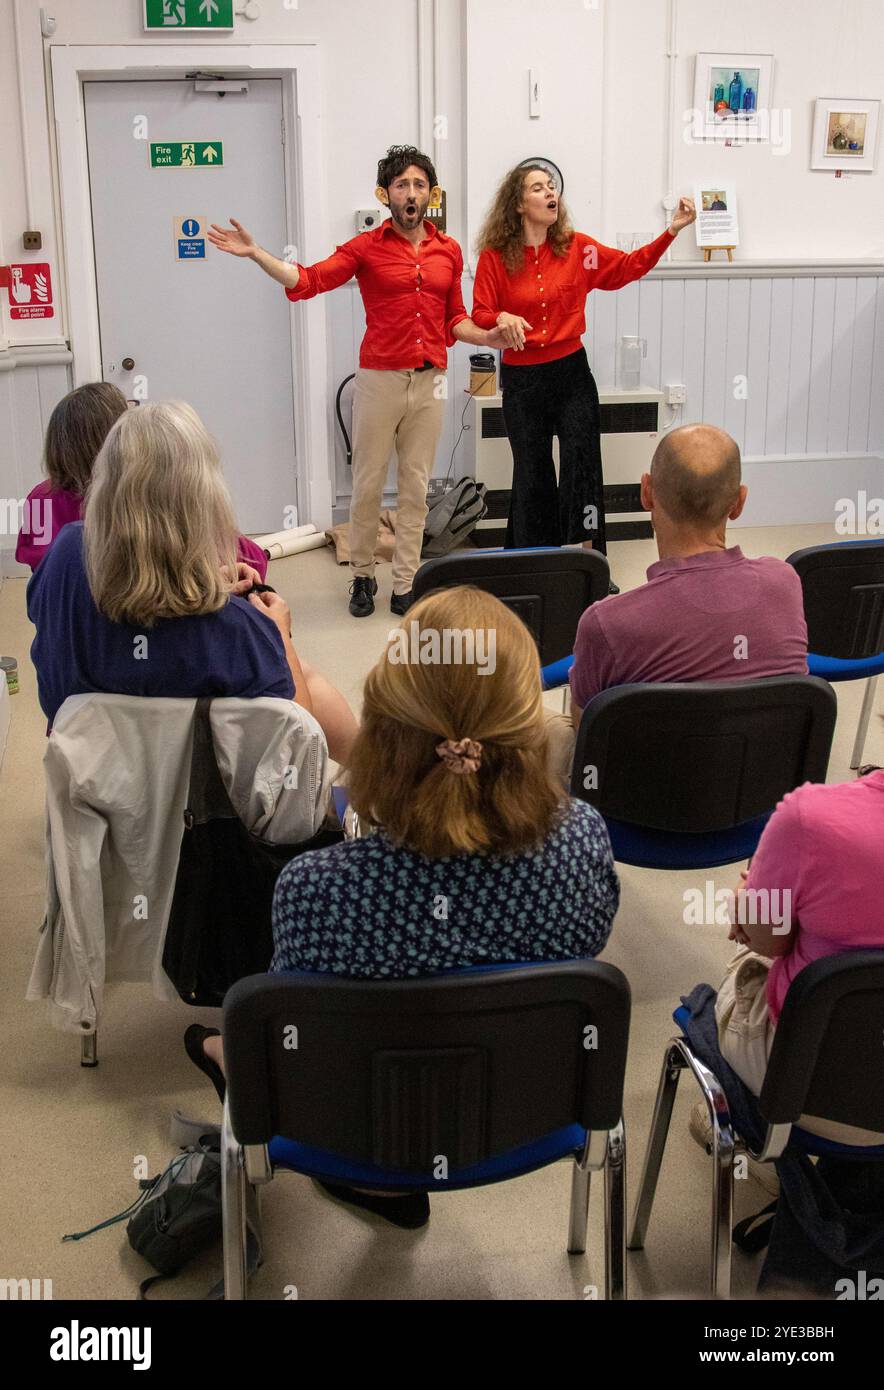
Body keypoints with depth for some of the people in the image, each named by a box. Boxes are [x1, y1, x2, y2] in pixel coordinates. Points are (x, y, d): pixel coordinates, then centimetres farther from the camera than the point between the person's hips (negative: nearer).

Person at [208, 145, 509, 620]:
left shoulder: (449, 251, 10)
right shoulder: (367, 247, -1)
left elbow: (454, 319, 15)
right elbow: (309, 280, -12)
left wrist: (487, 336, -4)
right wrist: (255, 253, -22)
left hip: (429, 381, 3)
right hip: (380, 379, -3)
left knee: (415, 486, 7)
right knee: (368, 483, 3)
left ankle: (405, 585, 14)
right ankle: (362, 576, 19)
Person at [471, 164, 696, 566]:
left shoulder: (577, 247, 1)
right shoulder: (494, 257, -6)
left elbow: (629, 266, 6)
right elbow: (479, 316, -5)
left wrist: (671, 231, -3)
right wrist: (502, 319, -27)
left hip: (571, 371, 1)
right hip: (521, 381, -1)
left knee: (582, 465, -7)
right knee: (531, 474, 9)